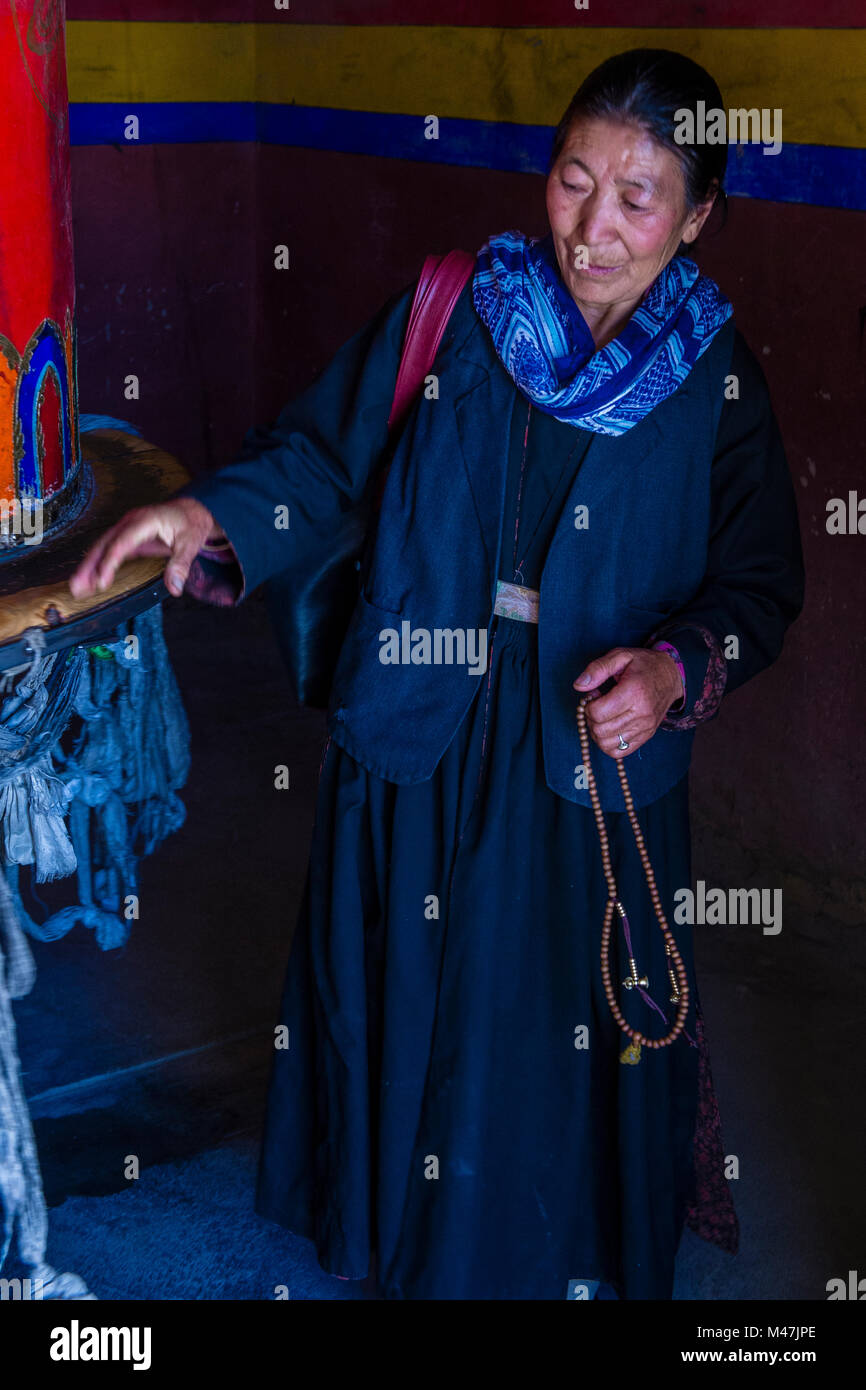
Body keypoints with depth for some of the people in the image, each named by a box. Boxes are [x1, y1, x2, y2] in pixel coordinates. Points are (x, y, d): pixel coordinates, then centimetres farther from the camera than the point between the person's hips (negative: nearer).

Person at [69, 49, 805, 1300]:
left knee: (566, 1028, 12)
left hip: (593, 764, -1)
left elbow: (759, 582, -1)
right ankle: (402, 1228, 42)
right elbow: (321, 454, -2)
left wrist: (679, 667, -19)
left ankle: (563, 1258, 38)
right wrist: (211, 515, -19)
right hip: (423, 747, 1)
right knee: (410, 997, 16)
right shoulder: (451, 317, -4)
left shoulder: (716, 381, -5)